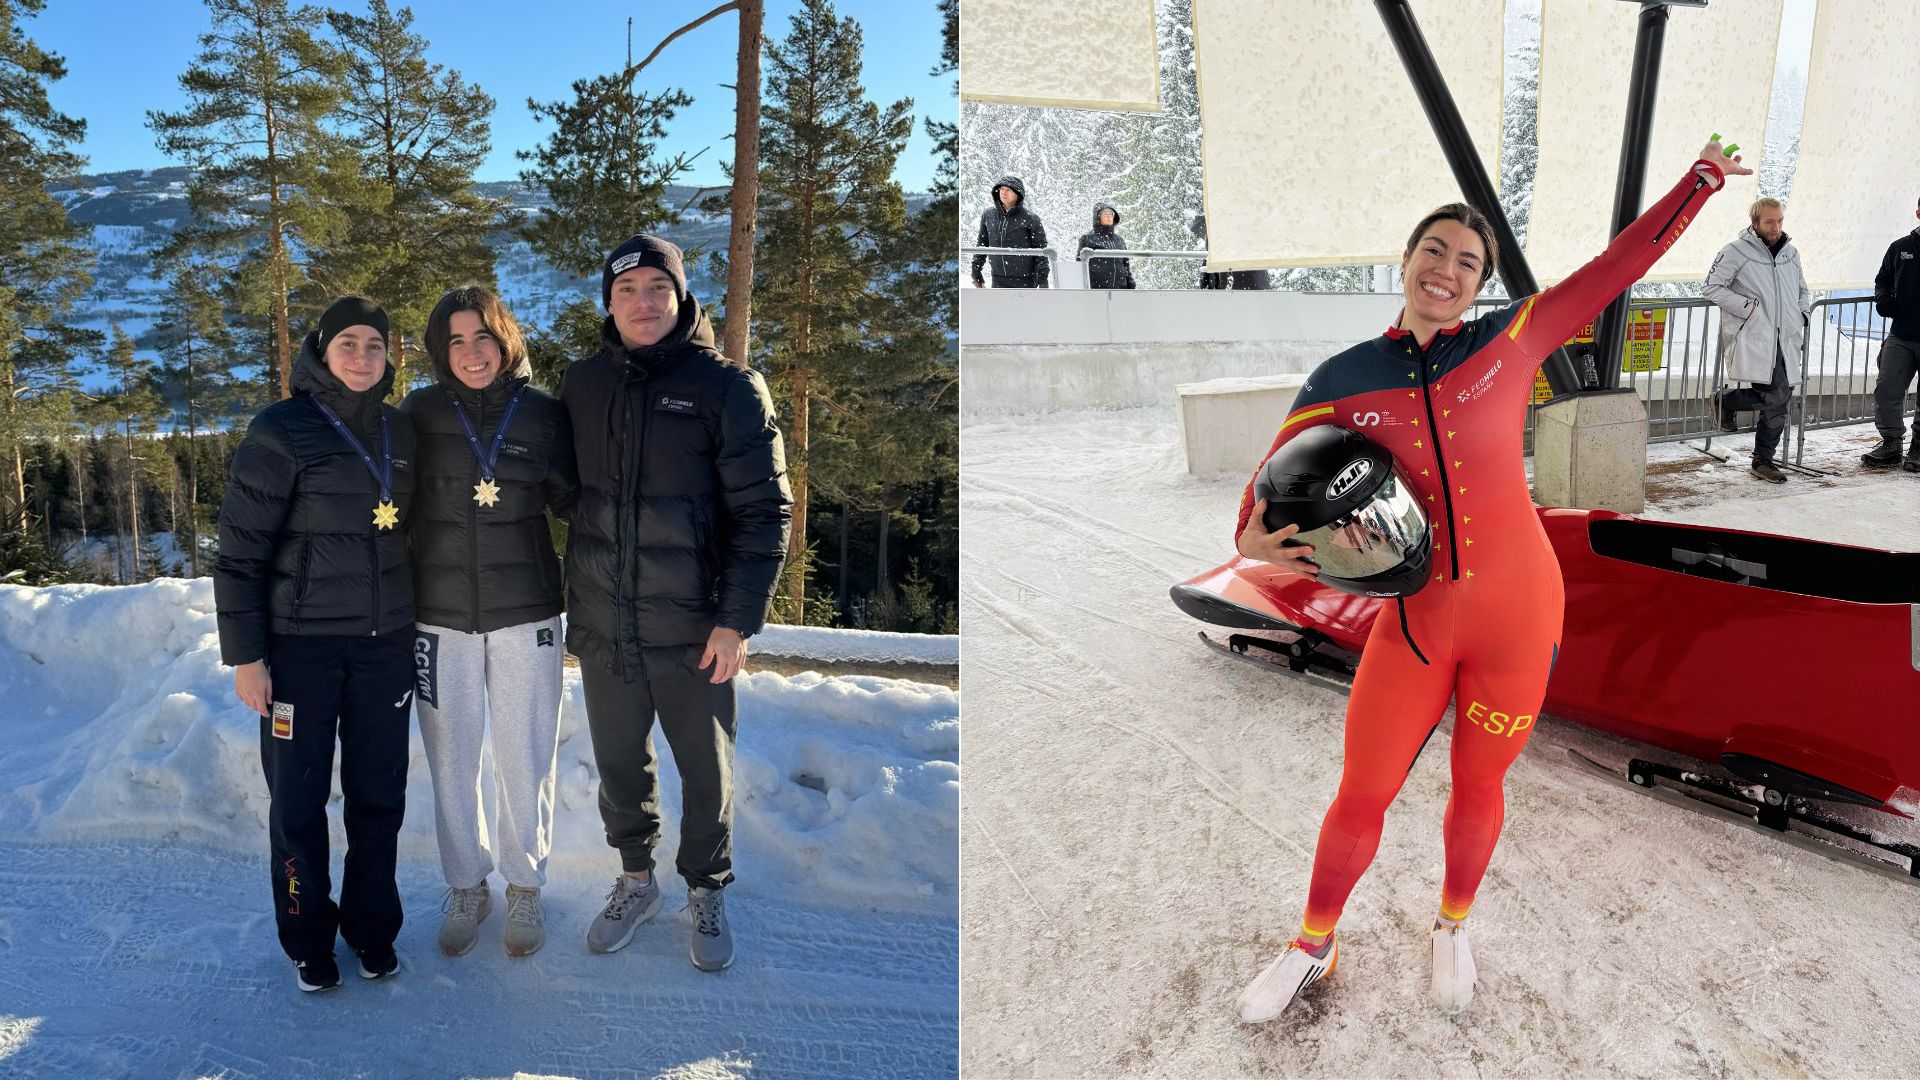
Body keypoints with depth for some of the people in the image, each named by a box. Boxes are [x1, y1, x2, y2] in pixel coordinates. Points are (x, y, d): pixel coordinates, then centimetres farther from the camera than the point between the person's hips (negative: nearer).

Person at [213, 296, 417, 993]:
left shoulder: (402, 433, 7)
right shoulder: (281, 433, -8)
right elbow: (239, 551, -8)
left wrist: (418, 629, 15)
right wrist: (244, 654, -11)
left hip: (384, 645, 4)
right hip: (301, 644, -4)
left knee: (379, 797, 9)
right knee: (299, 799, 5)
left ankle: (372, 928, 25)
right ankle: (307, 940, 22)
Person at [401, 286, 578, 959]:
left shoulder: (543, 415, 0)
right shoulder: (420, 414, 0)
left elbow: (571, 501, 7)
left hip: (524, 612, -1)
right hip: (441, 615, 1)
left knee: (526, 758, 6)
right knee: (451, 759, 10)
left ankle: (524, 888, 25)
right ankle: (465, 887, 29)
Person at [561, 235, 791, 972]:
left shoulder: (727, 386, -9)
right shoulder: (581, 384, 3)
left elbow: (763, 511, -10)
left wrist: (739, 619, -15)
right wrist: (563, 602, 9)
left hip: (693, 627, -3)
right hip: (601, 625, 3)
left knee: (705, 770, 11)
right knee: (618, 761, 17)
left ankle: (706, 893, 32)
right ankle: (635, 879, 39)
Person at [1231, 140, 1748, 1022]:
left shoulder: (1511, 340, -1)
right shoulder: (1343, 380, -4)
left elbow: (1618, 265, 6)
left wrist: (1702, 179, 9)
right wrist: (1254, 540, -23)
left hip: (1517, 614, 1)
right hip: (1415, 622, 0)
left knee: (1477, 789, 15)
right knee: (1360, 798, 7)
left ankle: (1452, 927, 44)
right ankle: (1313, 946, 32)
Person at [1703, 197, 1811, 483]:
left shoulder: (1790, 252, 16)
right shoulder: (1737, 251, -4)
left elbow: (1803, 290, 29)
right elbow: (1711, 287, -7)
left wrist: (1802, 311, 10)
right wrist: (1745, 307, -13)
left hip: (1784, 339, 7)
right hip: (1753, 339, -7)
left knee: (1780, 400, 3)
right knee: (1777, 398, -14)